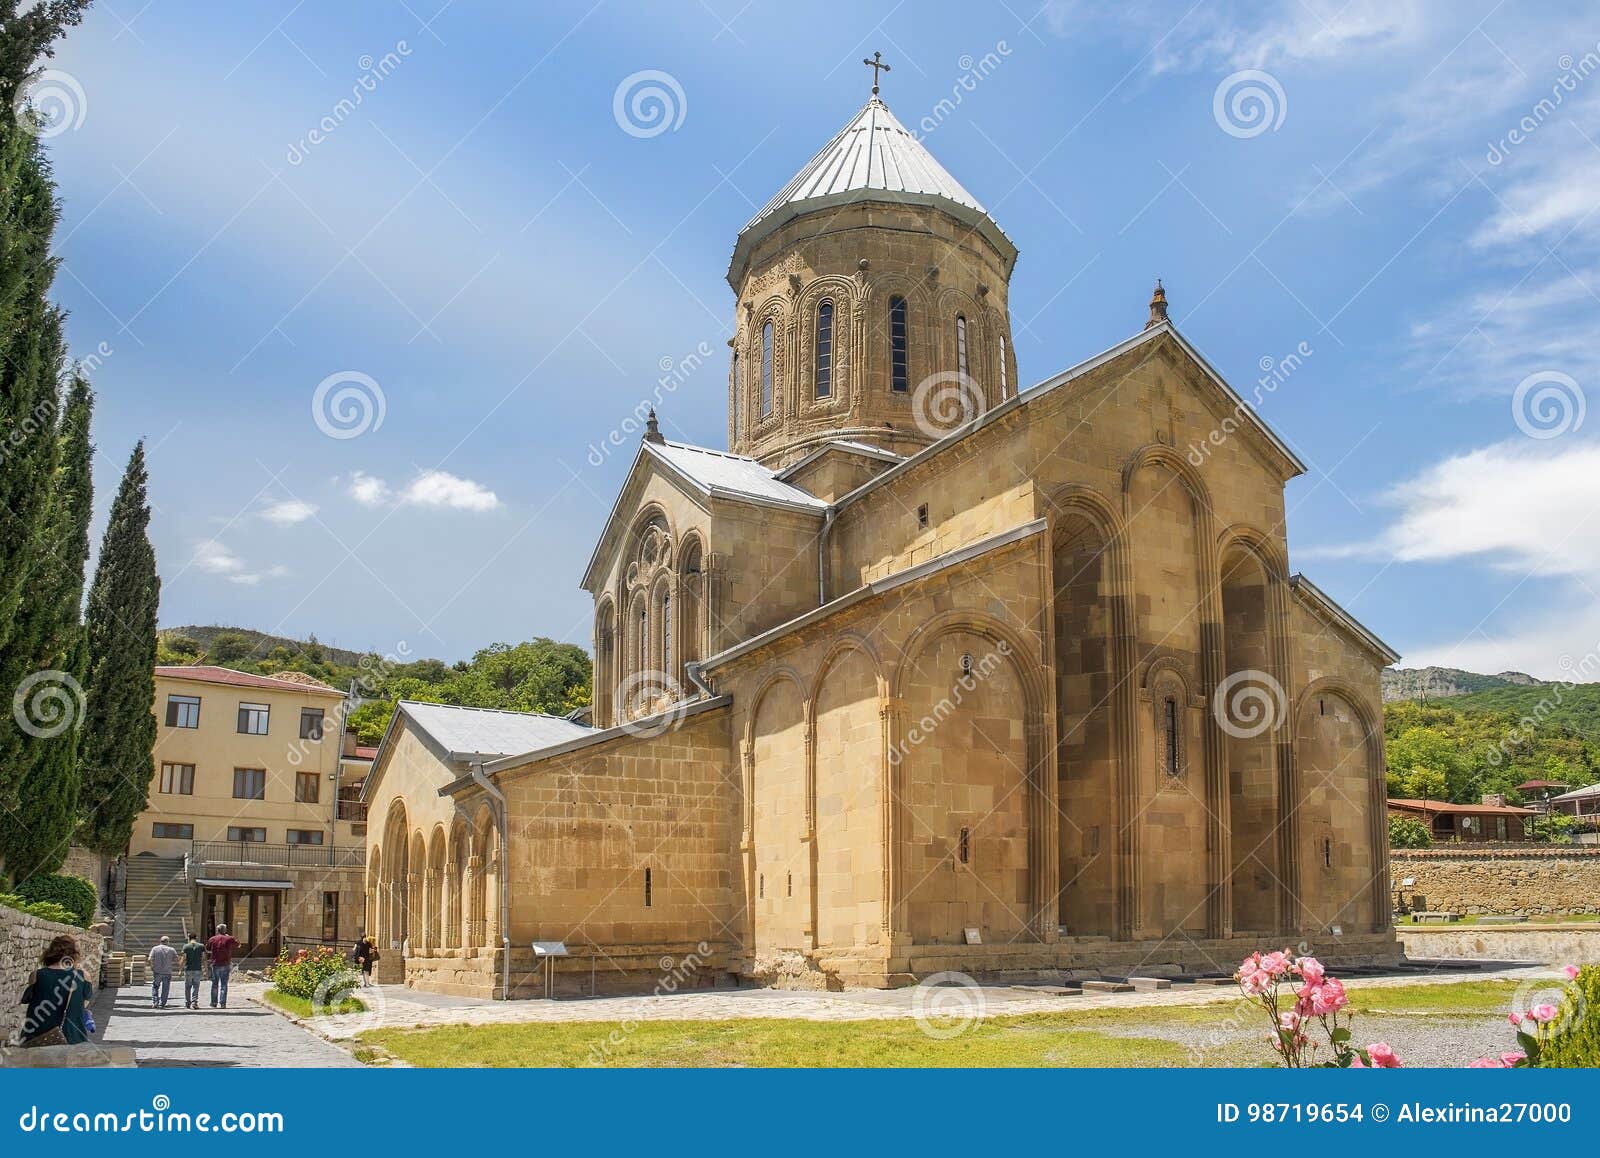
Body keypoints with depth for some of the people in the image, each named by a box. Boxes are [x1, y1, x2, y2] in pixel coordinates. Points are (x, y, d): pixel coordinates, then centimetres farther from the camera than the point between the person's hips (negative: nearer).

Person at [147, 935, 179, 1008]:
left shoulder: (155, 948, 1)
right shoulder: (171, 950, 2)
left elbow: (150, 959, -9)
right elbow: (176, 960, 2)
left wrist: (152, 967, 5)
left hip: (157, 972, 0)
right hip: (167, 972, 0)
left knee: (155, 986, 17)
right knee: (165, 989, 6)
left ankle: (155, 1001, 3)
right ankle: (162, 1004, 6)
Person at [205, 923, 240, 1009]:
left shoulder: (212, 939, 0)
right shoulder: (229, 939, -2)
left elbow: (206, 950, 8)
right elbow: (238, 945, 15)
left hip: (215, 964, 1)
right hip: (225, 965, -1)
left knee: (214, 984, 13)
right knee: (224, 985, 1)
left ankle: (214, 1003, 16)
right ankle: (222, 1003, -5)